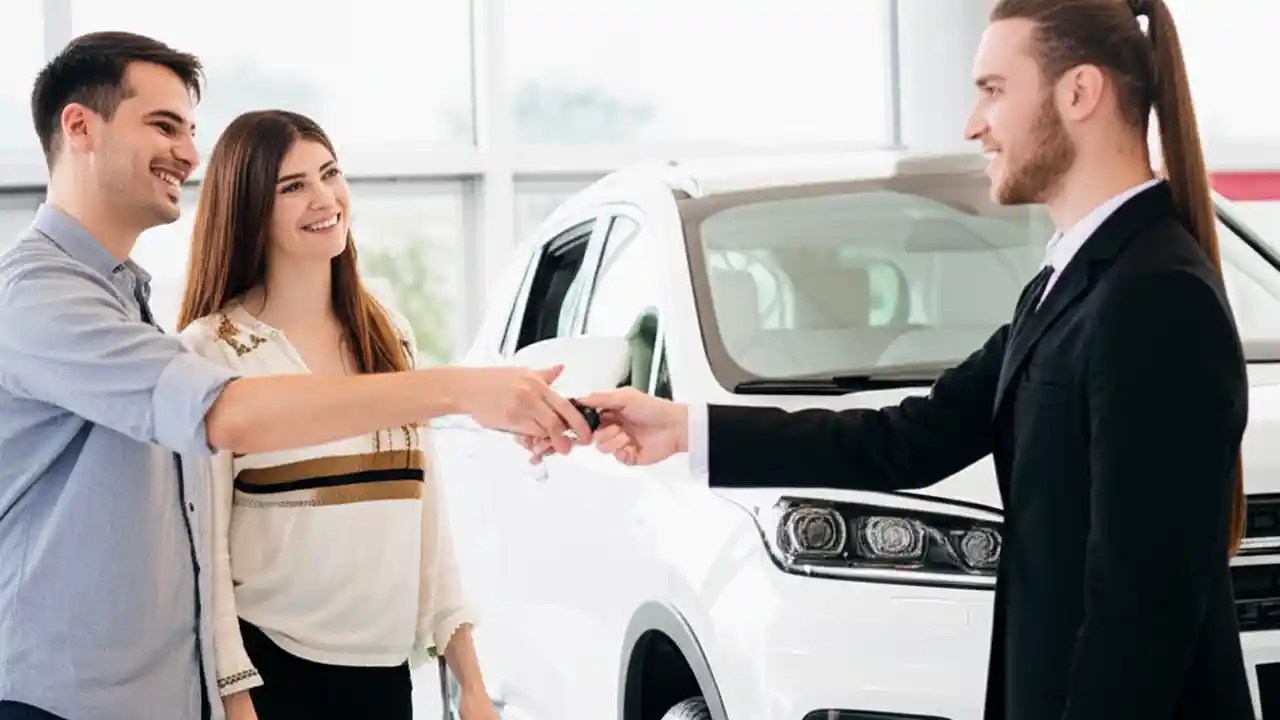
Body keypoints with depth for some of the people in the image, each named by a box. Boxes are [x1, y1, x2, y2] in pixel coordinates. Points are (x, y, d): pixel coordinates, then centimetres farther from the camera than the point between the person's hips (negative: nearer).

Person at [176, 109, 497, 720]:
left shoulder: (389, 333, 9)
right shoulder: (213, 350, -8)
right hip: (271, 668, -5)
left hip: (385, 667, 5)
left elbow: (425, 513, 12)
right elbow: (203, 549, -10)